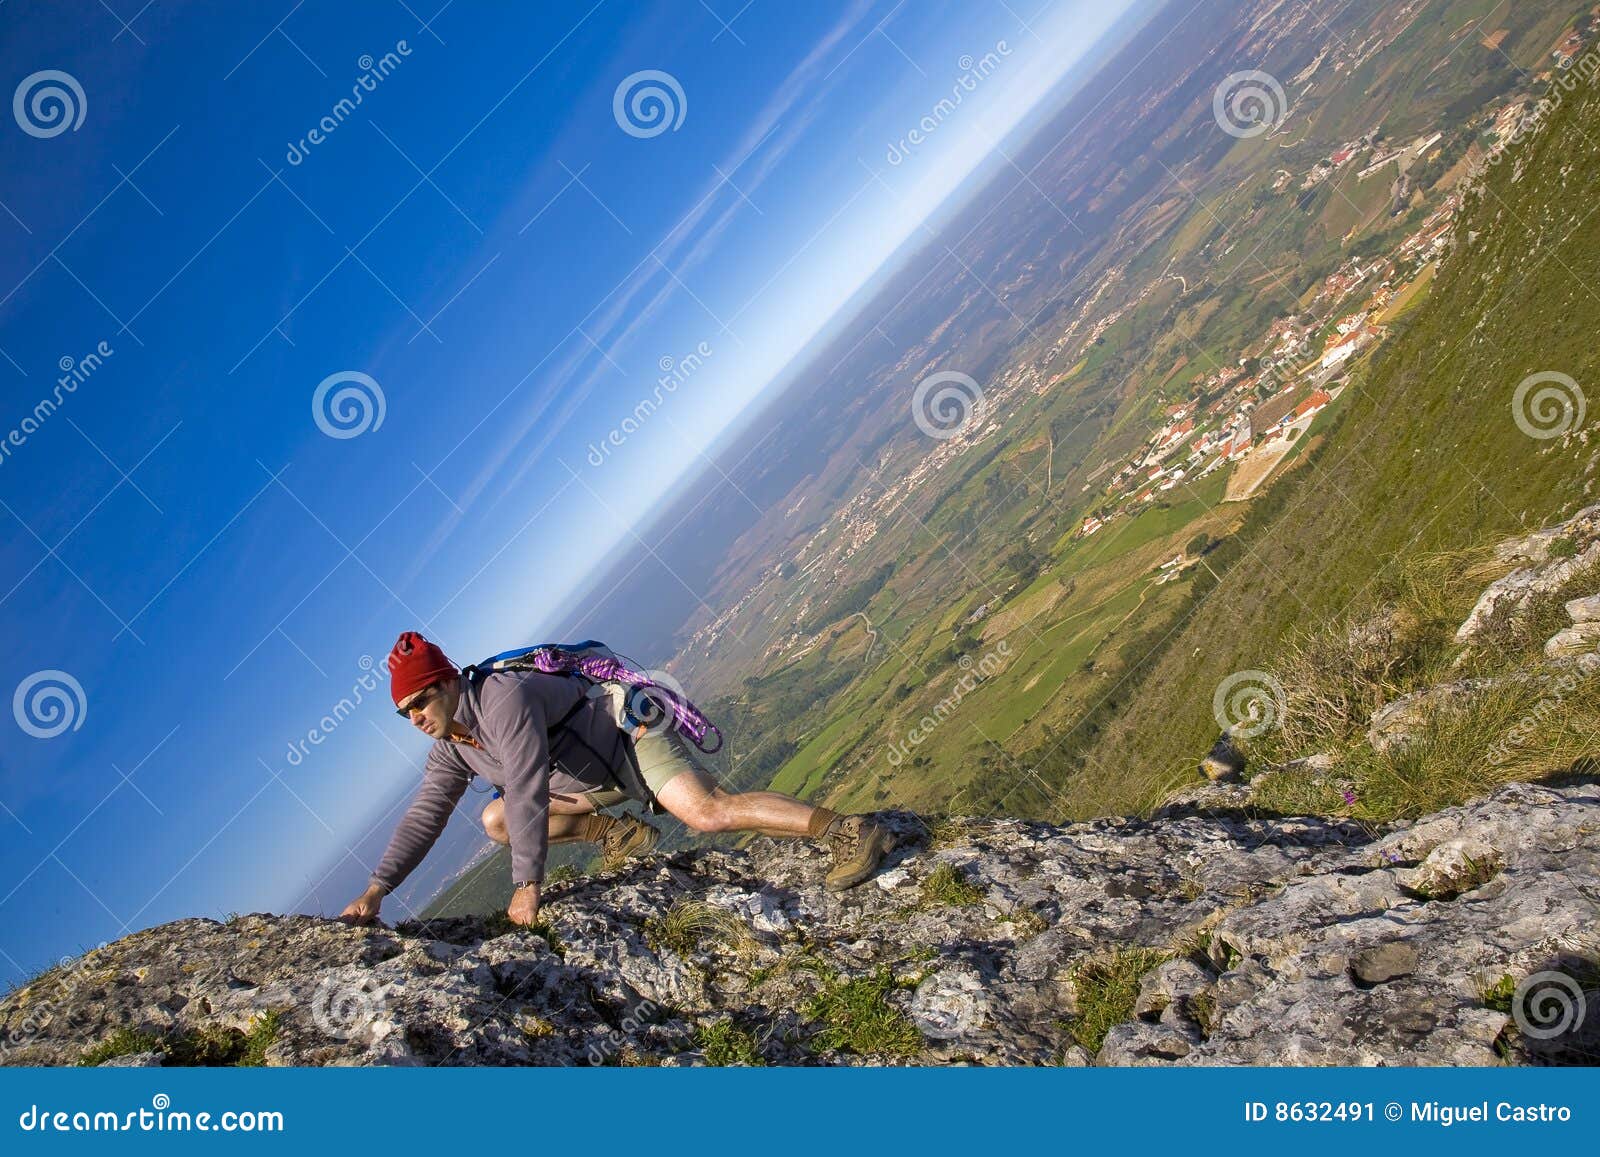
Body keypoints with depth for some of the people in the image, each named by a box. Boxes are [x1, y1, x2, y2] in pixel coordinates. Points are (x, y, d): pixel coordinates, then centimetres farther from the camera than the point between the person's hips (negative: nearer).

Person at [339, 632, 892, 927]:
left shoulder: (503, 697, -29)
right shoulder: (451, 751, 1)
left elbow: (528, 791, -34)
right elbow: (423, 818, 5)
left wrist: (527, 883, -33)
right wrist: (375, 890, -5)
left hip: (634, 736, -9)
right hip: (599, 777, 9)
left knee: (710, 812, -31)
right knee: (495, 821, 5)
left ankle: (850, 832, -29)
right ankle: (617, 832, 8)